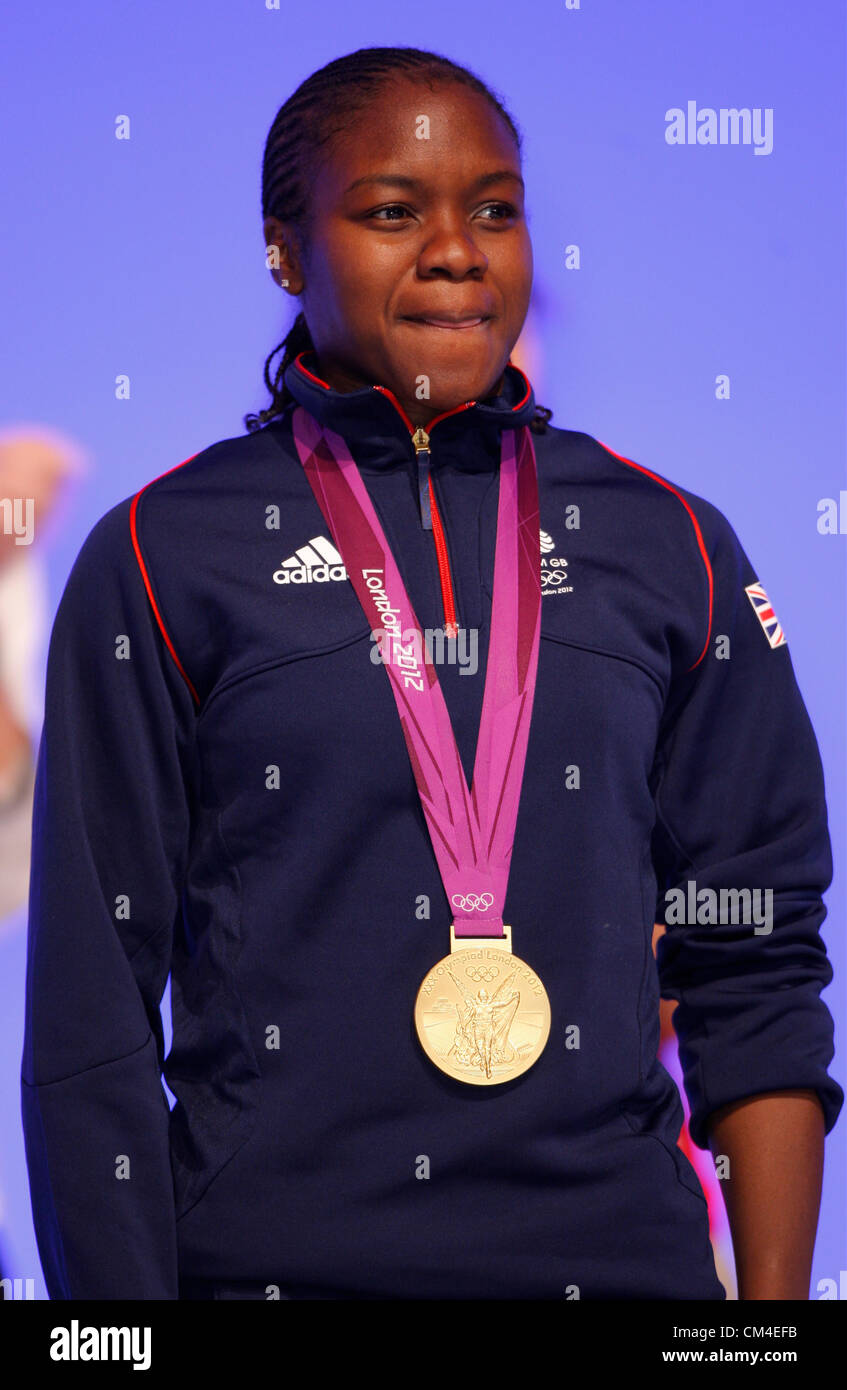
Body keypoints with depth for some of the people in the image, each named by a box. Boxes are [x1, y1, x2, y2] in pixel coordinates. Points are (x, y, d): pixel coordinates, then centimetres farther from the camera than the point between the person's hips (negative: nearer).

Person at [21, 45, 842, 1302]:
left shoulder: (670, 550, 6)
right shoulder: (162, 559, 0)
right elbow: (91, 1008, -1)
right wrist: (118, 1292, -6)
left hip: (613, 1247, 2)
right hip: (271, 1253, -2)